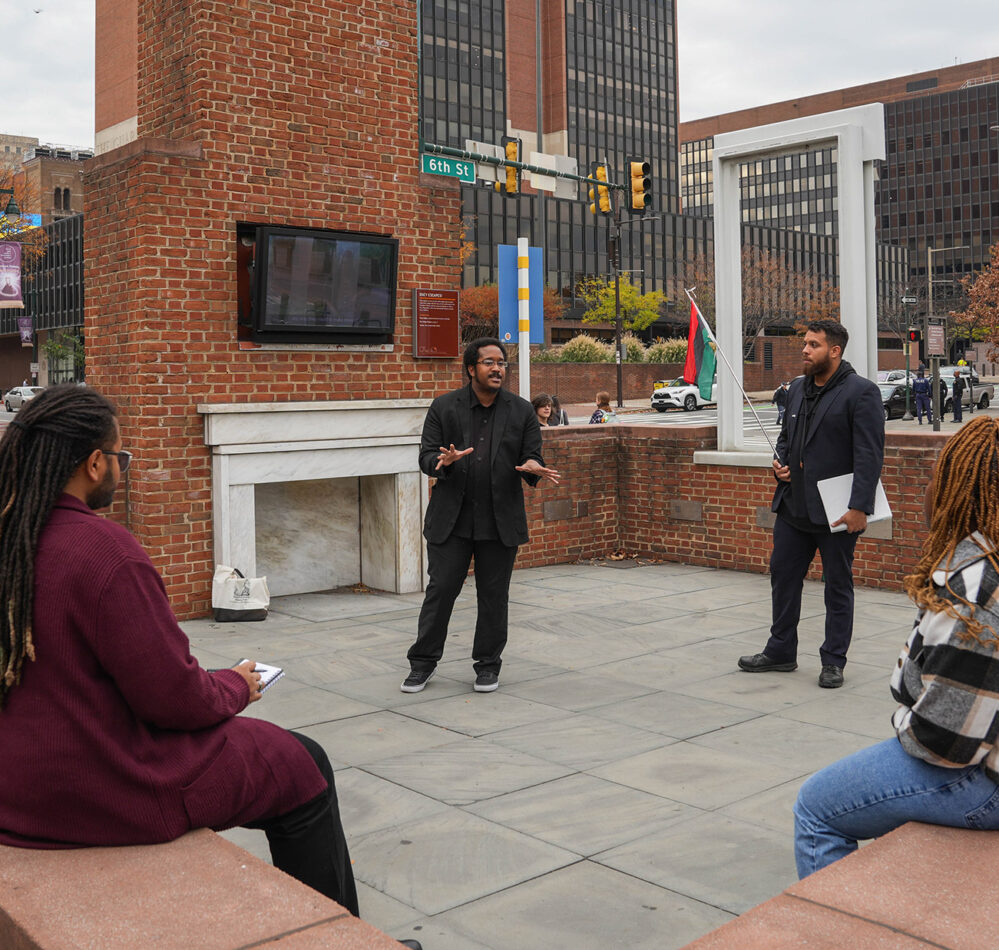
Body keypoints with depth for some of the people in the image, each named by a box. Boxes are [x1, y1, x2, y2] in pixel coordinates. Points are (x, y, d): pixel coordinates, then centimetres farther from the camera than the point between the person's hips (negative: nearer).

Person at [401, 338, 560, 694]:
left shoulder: (522, 411, 6)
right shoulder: (443, 407, 3)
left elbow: (532, 457, 5)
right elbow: (426, 457, 1)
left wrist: (532, 467, -19)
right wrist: (444, 461, -22)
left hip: (501, 521, 1)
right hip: (451, 518, -1)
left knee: (493, 595, 7)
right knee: (441, 589, 2)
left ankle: (488, 665, 22)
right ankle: (422, 661, 16)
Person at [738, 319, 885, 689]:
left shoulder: (861, 392, -11)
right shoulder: (798, 389, 12)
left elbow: (869, 455, -16)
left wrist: (859, 507, -22)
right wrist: (780, 462, 4)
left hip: (836, 512, -7)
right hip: (793, 506, 7)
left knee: (838, 586, 6)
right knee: (783, 576, 13)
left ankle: (834, 662, 18)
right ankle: (781, 651, 27)